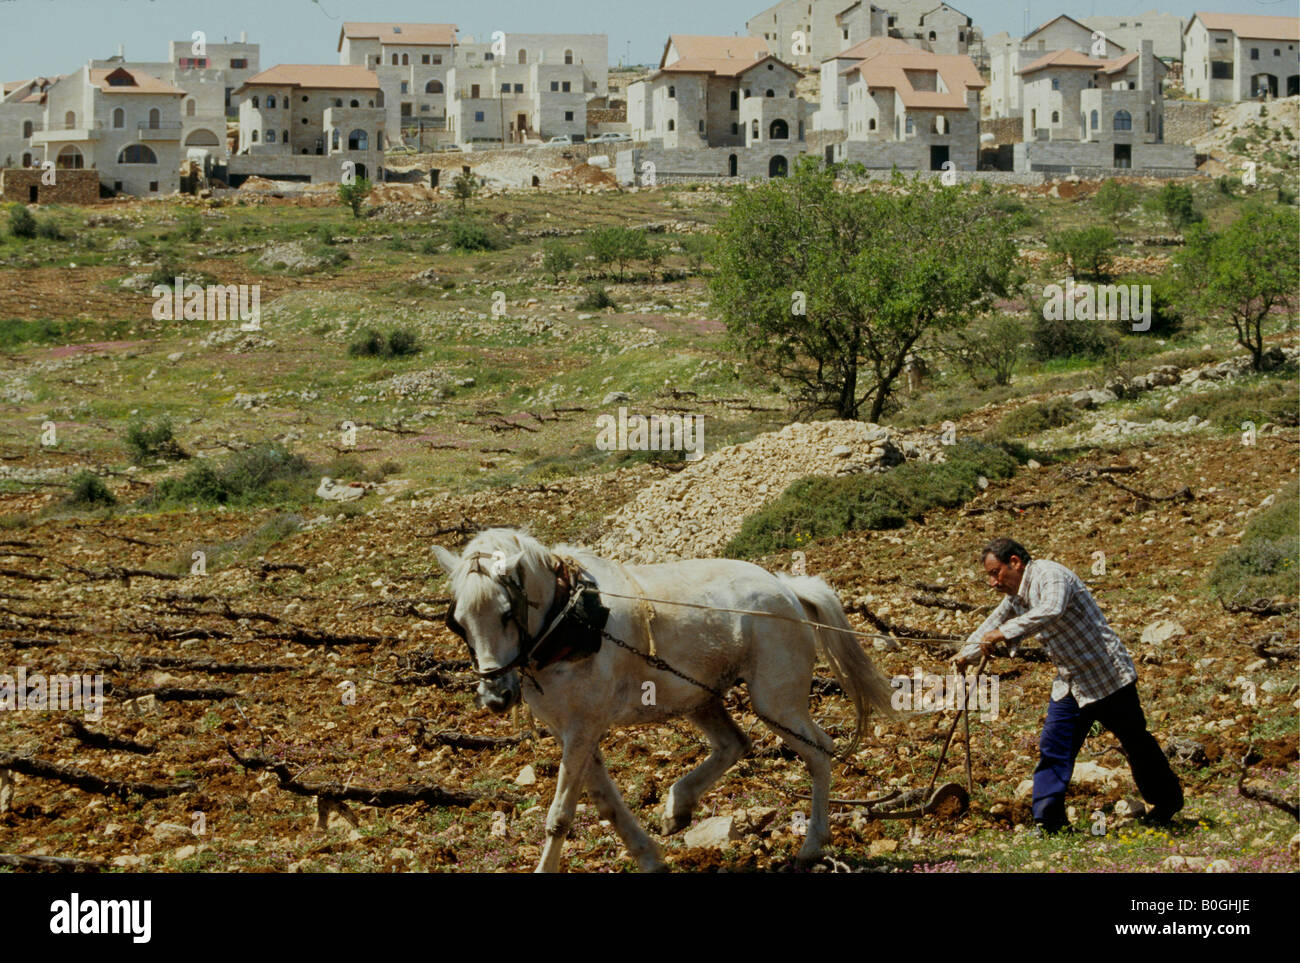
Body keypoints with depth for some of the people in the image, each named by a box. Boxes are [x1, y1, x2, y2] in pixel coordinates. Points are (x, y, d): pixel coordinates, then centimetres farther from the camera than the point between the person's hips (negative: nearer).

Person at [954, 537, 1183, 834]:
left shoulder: (1050, 575, -23)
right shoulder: (1016, 595, 7)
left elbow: (1051, 611, -43)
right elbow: (993, 624, 25)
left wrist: (1004, 633, -43)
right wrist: (966, 655, 21)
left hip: (1108, 675, -8)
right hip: (1070, 684, 8)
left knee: (1136, 742, 7)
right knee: (1053, 747, -4)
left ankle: (1167, 800, 26)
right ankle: (1047, 819, -4)